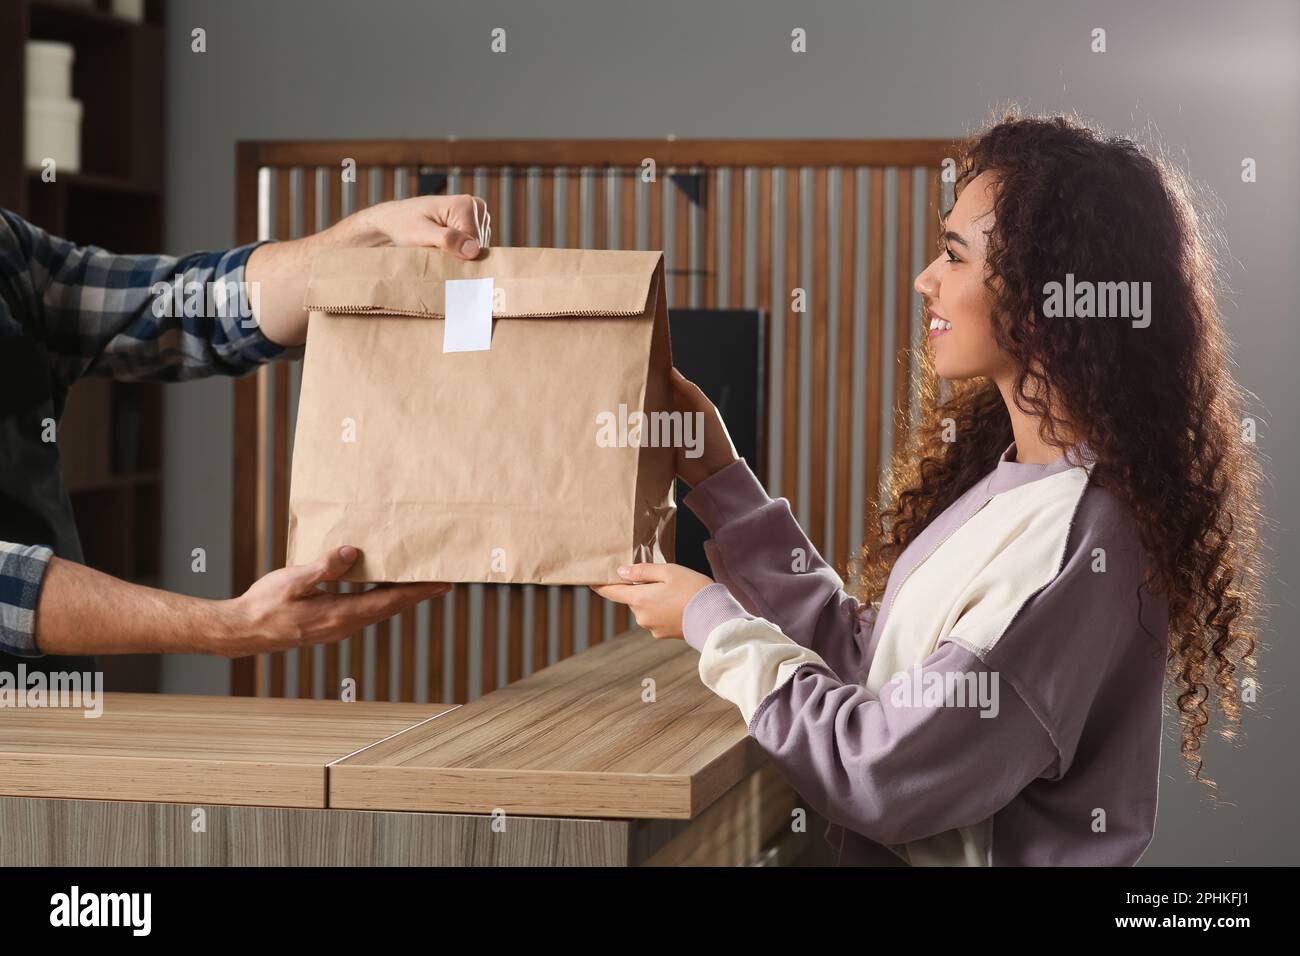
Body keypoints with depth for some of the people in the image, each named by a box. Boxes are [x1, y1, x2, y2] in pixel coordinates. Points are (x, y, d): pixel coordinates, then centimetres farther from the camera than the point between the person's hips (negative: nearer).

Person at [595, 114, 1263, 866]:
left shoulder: (1073, 542, -23)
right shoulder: (1005, 473, 4)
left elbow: (879, 776, -20)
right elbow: (864, 661, 8)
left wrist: (711, 622, -8)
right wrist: (721, 480, 9)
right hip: (888, 847, 8)